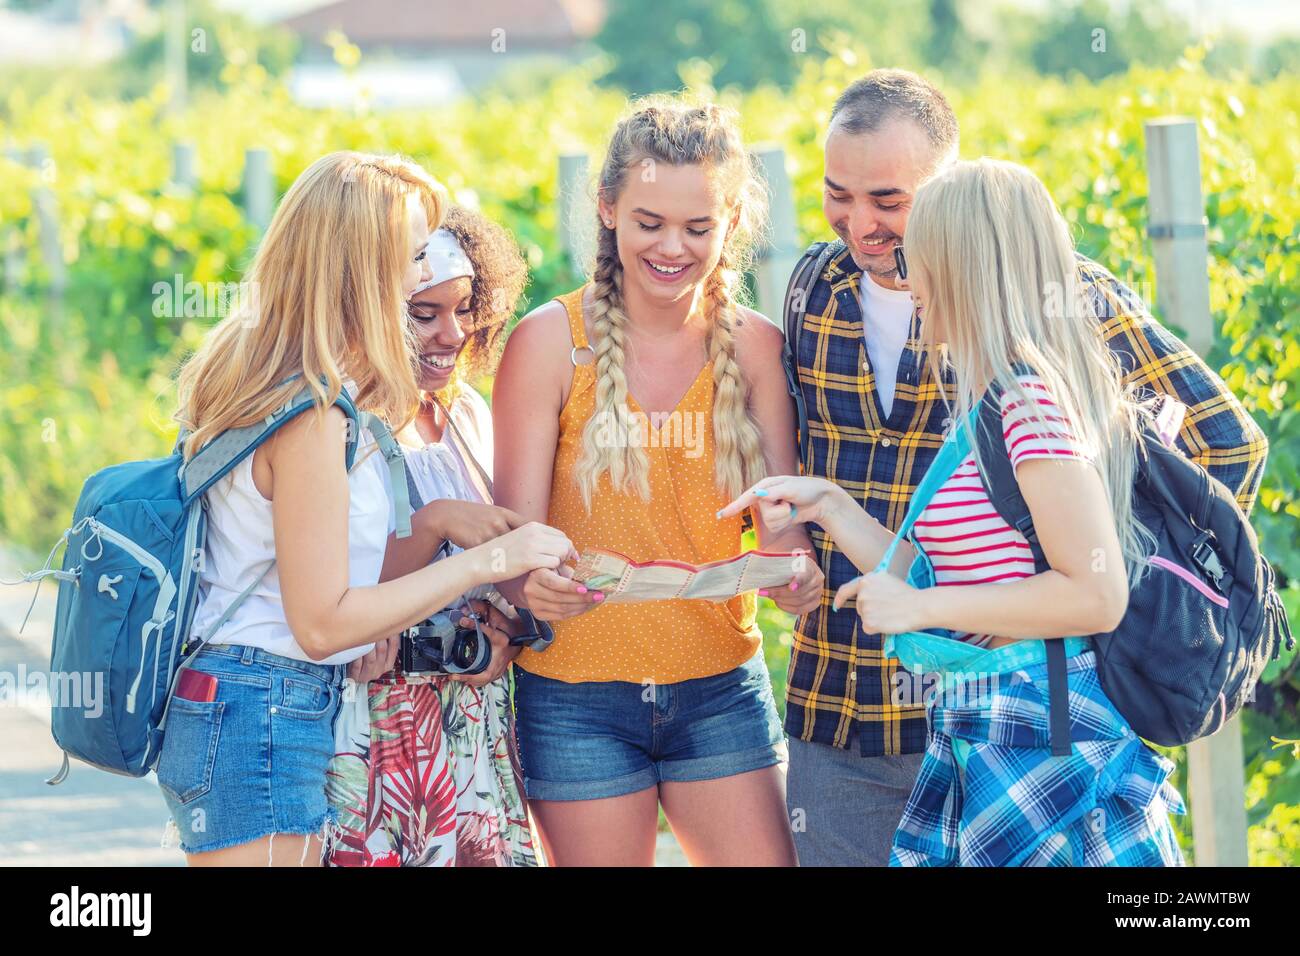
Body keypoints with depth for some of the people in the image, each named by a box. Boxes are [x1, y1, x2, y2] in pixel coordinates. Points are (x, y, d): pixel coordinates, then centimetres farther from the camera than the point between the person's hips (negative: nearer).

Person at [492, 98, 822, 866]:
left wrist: (797, 572, -25)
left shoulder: (753, 346, 1)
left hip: (722, 687, 2)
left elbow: (783, 523, -1)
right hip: (580, 696, -2)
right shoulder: (552, 342, -7)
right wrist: (535, 585, -31)